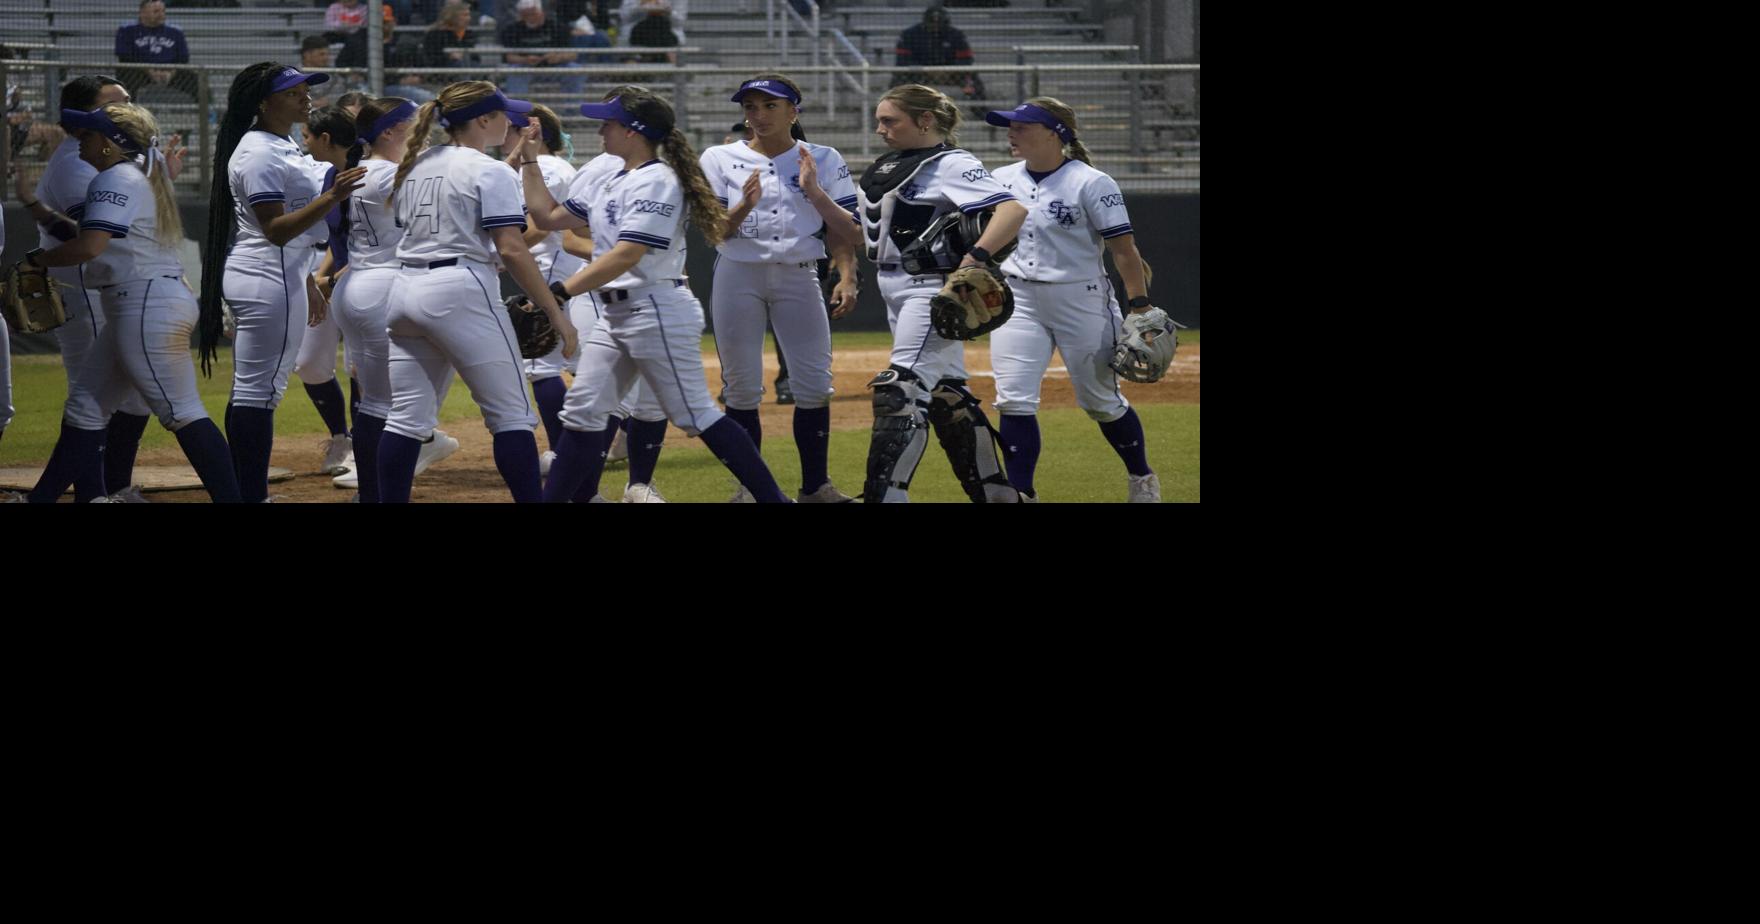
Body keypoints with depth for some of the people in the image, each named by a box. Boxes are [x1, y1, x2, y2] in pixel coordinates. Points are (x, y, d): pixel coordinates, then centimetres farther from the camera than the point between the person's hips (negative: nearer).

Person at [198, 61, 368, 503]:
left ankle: (247, 494, 15)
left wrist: (307, 284, 27)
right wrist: (331, 197, -32)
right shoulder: (258, 153, -16)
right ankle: (252, 497, -11)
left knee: (252, 391, 11)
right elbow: (276, 230, -22)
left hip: (283, 276, 11)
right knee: (259, 392, -10)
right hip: (268, 280, -11)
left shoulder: (281, 146, 16)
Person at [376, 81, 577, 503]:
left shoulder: (413, 167, 15)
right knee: (512, 414, -3)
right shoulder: (489, 172, -7)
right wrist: (554, 311, -13)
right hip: (460, 293, -7)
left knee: (407, 417, 8)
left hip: (405, 291, 7)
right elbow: (511, 250, -15)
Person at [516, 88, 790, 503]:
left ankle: (773, 498, -2)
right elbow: (546, 216, 23)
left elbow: (626, 256, -24)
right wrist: (529, 160, 16)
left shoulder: (656, 181, -14)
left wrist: (559, 293, -28)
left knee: (696, 415, -6)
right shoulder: (611, 184, 15)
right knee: (583, 410, 4)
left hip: (658, 313, -9)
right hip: (614, 315, 9)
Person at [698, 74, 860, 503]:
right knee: (742, 388, 0)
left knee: (815, 386, -5)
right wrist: (745, 205, -19)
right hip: (738, 275, 0)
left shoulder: (824, 161, 5)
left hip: (799, 277, 0)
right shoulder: (721, 160, 5)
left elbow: (846, 234, 1)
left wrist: (814, 192, -13)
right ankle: (749, 487, 9)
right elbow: (712, 231, -2)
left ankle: (816, 487, 6)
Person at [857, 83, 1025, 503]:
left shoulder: (951, 165, -13)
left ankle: (885, 493, -22)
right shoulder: (886, 166, 14)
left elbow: (1013, 210, -24)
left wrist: (976, 258, -37)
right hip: (897, 292, 10)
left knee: (902, 391, -17)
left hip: (934, 288, -10)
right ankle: (994, 491, 23)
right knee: (944, 393, 14)